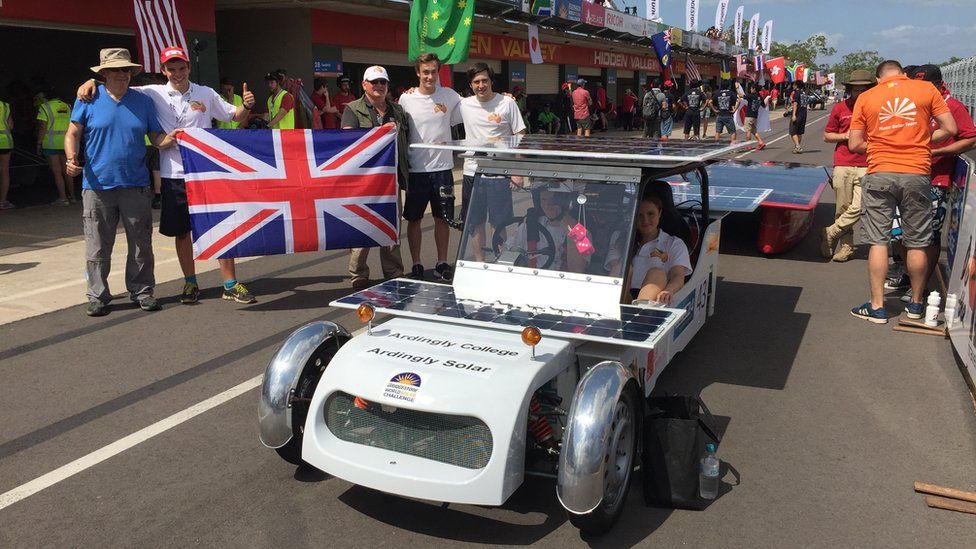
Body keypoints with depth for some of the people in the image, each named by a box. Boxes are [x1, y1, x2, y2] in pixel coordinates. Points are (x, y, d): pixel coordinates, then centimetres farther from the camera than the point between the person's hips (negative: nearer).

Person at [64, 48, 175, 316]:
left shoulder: (143, 101, 9)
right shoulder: (88, 100, 3)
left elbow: (157, 137, 9)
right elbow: (73, 134, 2)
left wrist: (170, 139, -13)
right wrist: (71, 158, -16)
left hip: (135, 185, 2)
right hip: (97, 185, -1)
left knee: (141, 244, 7)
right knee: (98, 246, 4)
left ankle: (142, 291, 20)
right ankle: (98, 295, 15)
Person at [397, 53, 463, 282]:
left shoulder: (450, 96, 1)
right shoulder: (406, 99, -2)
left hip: (442, 168, 1)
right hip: (416, 169, -1)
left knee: (442, 218, 9)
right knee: (413, 219, 6)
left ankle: (442, 263, 22)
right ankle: (416, 265, 19)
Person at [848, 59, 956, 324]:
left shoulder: (866, 97, 5)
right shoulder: (927, 89, 6)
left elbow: (854, 144, 3)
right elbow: (949, 129, 4)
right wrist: (922, 141, 18)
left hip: (879, 175, 0)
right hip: (917, 175, 1)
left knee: (878, 242, 4)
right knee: (917, 244, 11)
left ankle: (877, 307, 6)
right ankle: (916, 304, 25)